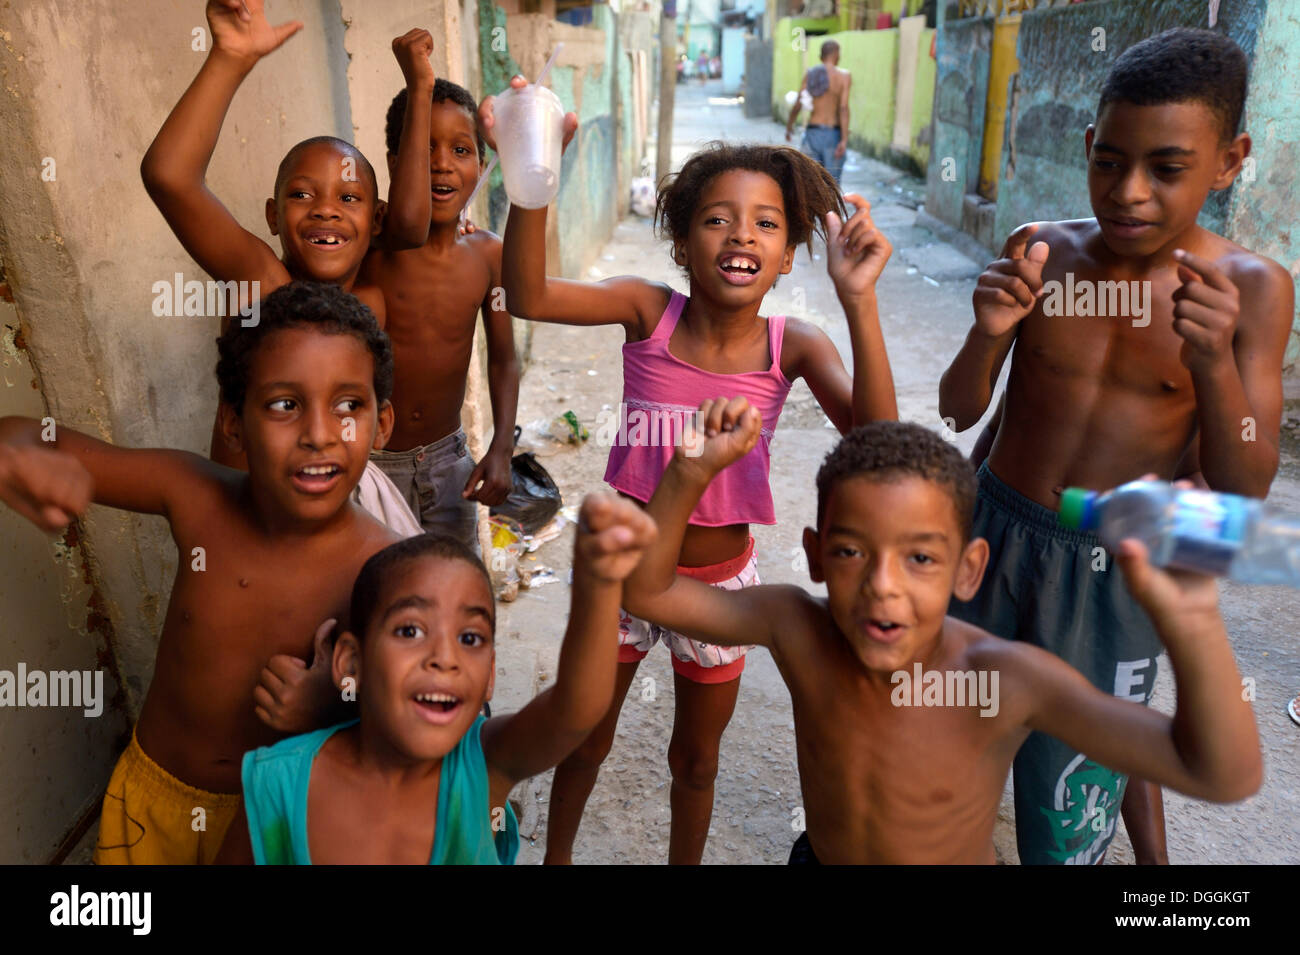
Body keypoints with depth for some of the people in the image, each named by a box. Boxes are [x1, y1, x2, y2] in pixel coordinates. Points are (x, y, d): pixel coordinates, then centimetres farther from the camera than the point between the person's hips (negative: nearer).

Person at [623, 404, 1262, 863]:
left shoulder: (1002, 679, -33)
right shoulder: (799, 630, -26)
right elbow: (649, 592, -21)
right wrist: (691, 474, -37)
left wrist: (1189, 625, -55)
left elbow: (1223, 775, -36)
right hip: (817, 856, 2)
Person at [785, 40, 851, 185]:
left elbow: (797, 105, 3)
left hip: (812, 132, 3)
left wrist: (789, 126, 20)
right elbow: (843, 108, -14)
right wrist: (844, 140, -18)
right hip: (833, 134, -3)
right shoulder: (844, 76, -5)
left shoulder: (809, 74, 4)